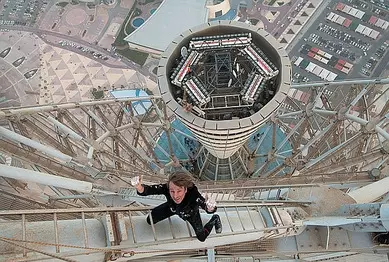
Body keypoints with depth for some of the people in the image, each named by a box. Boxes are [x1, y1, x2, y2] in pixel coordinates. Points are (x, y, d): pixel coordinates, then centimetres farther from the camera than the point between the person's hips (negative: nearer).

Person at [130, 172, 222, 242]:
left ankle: (214, 219, 37)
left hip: (190, 213, -2)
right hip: (172, 208, 2)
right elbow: (148, 189, -47)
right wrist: (140, 188, -70)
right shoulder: (166, 188, -42)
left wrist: (210, 208, -80)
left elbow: (207, 207, -57)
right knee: (149, 221, 8)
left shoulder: (193, 194, -48)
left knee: (202, 237, 9)